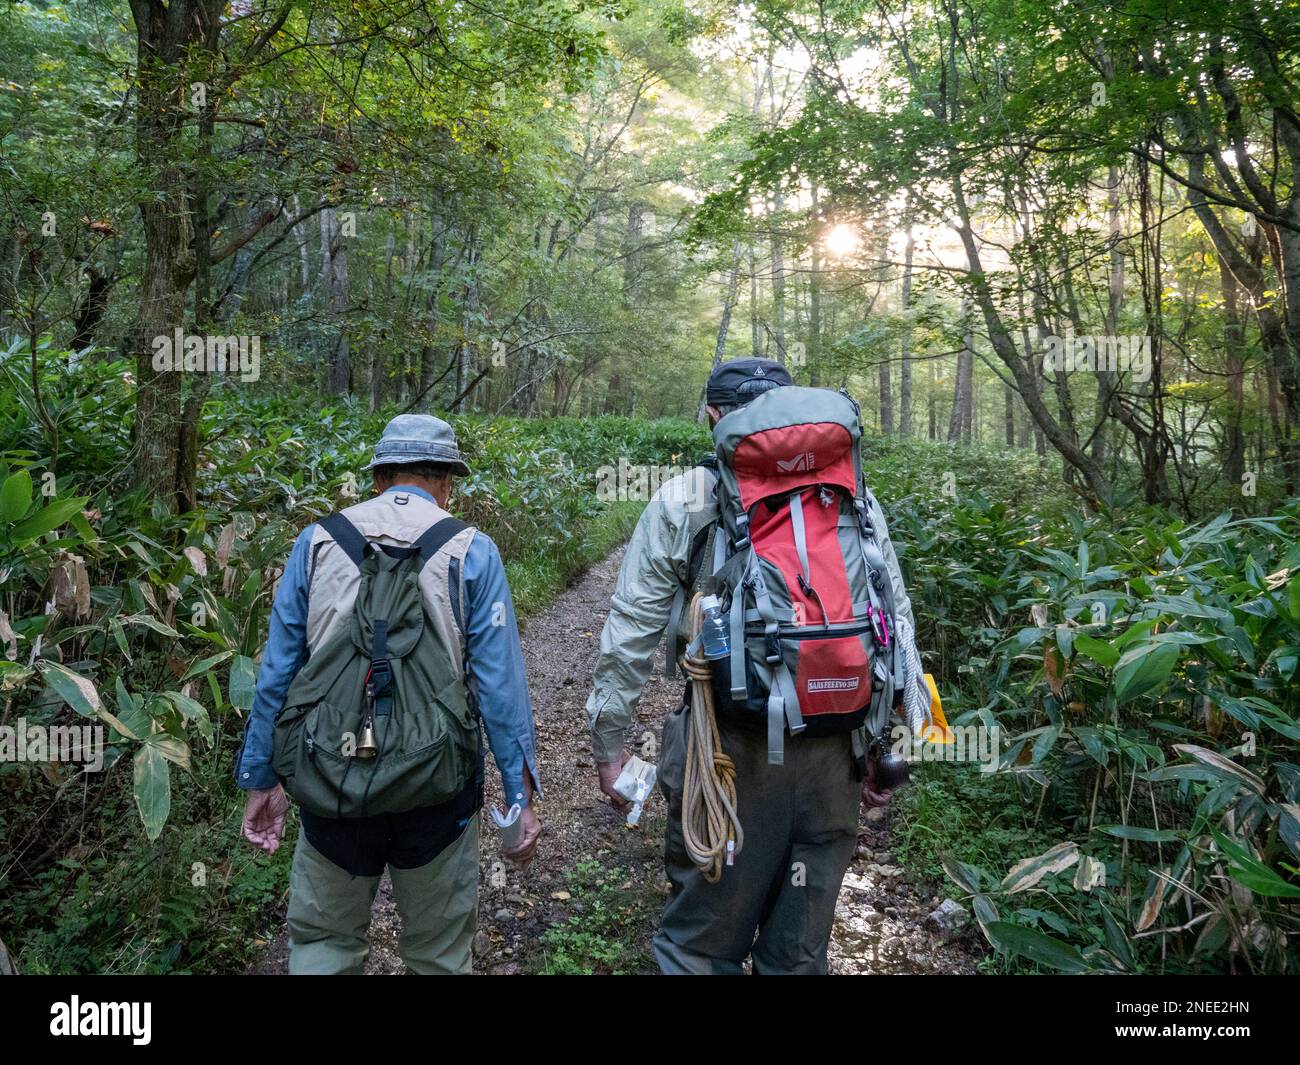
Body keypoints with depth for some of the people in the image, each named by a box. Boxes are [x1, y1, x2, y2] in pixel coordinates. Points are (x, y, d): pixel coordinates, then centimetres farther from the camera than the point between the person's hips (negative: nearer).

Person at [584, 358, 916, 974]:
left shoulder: (683, 501, -2)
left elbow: (630, 635, -4)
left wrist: (608, 744, 6)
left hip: (730, 749, -3)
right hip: (831, 755, 4)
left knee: (700, 944, 13)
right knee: (800, 948, 19)